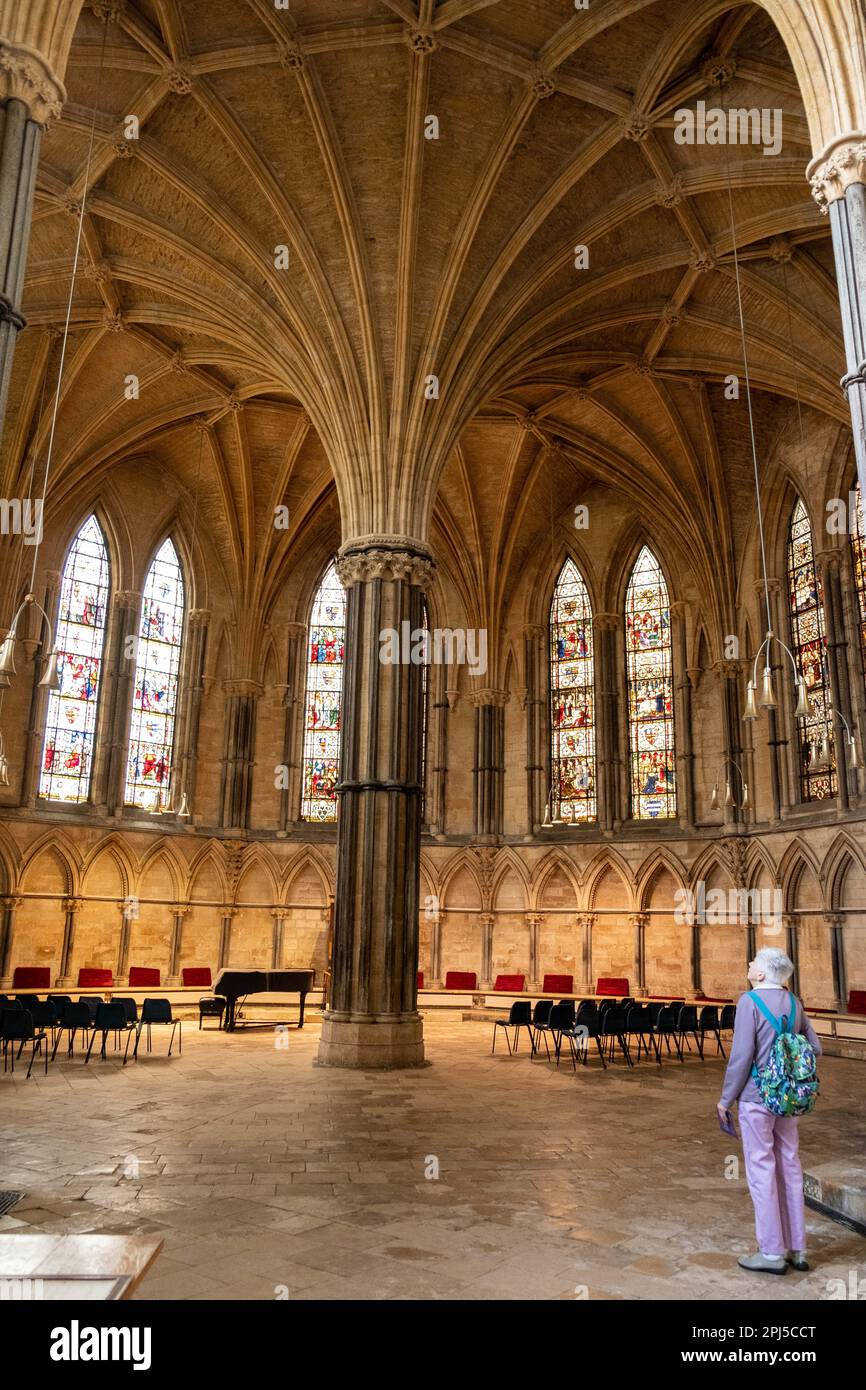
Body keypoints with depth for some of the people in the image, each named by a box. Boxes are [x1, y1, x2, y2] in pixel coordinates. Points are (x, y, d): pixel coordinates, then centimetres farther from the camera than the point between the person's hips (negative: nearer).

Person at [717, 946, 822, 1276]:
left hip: (755, 1097, -7)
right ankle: (796, 1249, 21)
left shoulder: (749, 1002, -16)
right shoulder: (793, 1003, 4)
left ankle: (772, 1253, 9)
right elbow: (814, 1049, 9)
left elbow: (741, 1056, -18)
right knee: (789, 1169, 13)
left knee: (761, 1171, 2)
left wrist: (726, 1098, -8)